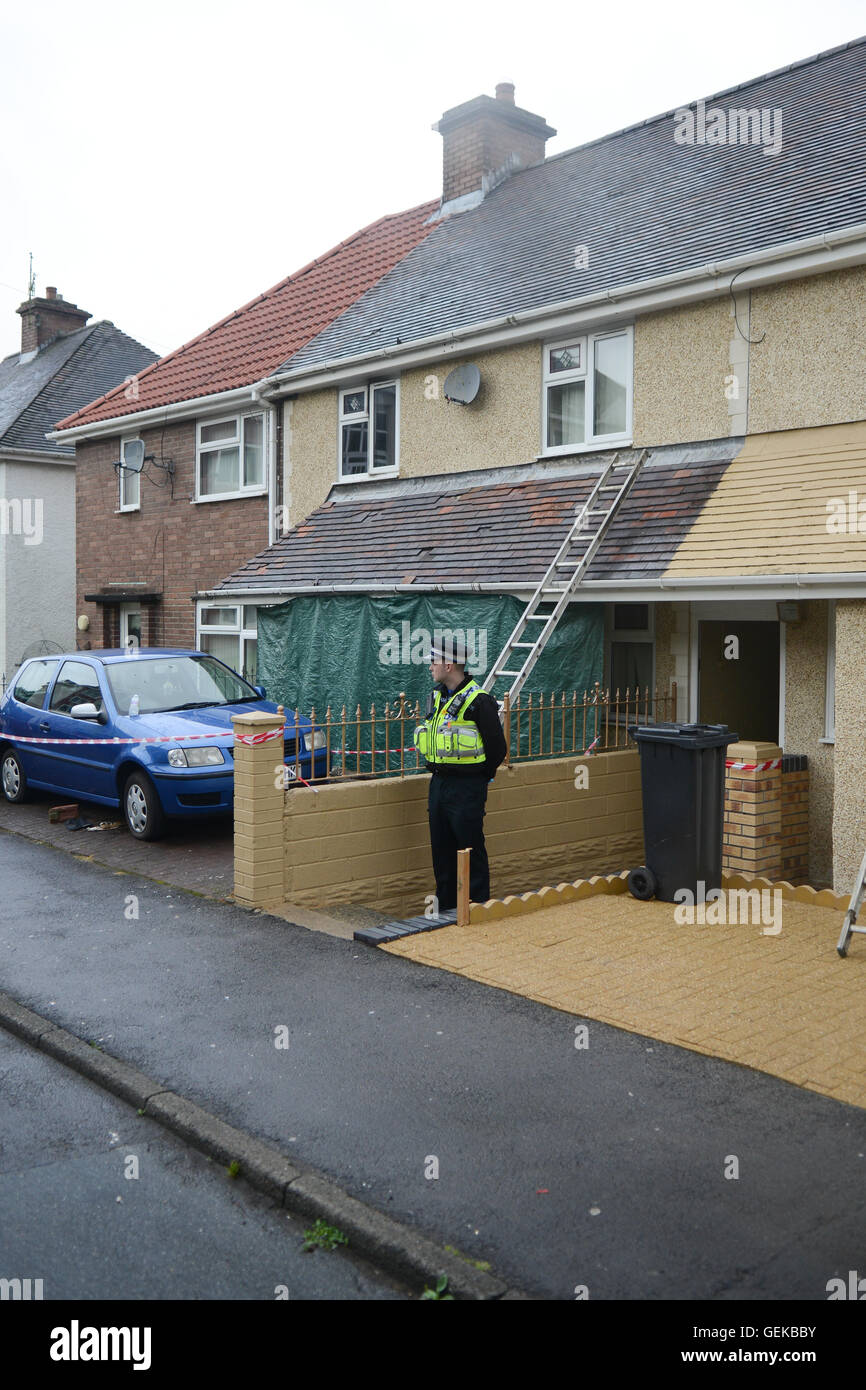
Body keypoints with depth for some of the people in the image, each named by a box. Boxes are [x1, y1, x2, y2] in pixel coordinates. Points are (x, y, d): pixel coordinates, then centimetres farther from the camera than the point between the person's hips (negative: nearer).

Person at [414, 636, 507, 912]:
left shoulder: (478, 701, -14)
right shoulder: (436, 696, 10)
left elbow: (497, 748, -10)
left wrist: (481, 777, 0)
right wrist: (439, 774, 16)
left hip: (467, 788, -8)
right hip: (438, 784, 8)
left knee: (471, 849, 0)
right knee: (441, 848, 14)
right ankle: (446, 906, 25)